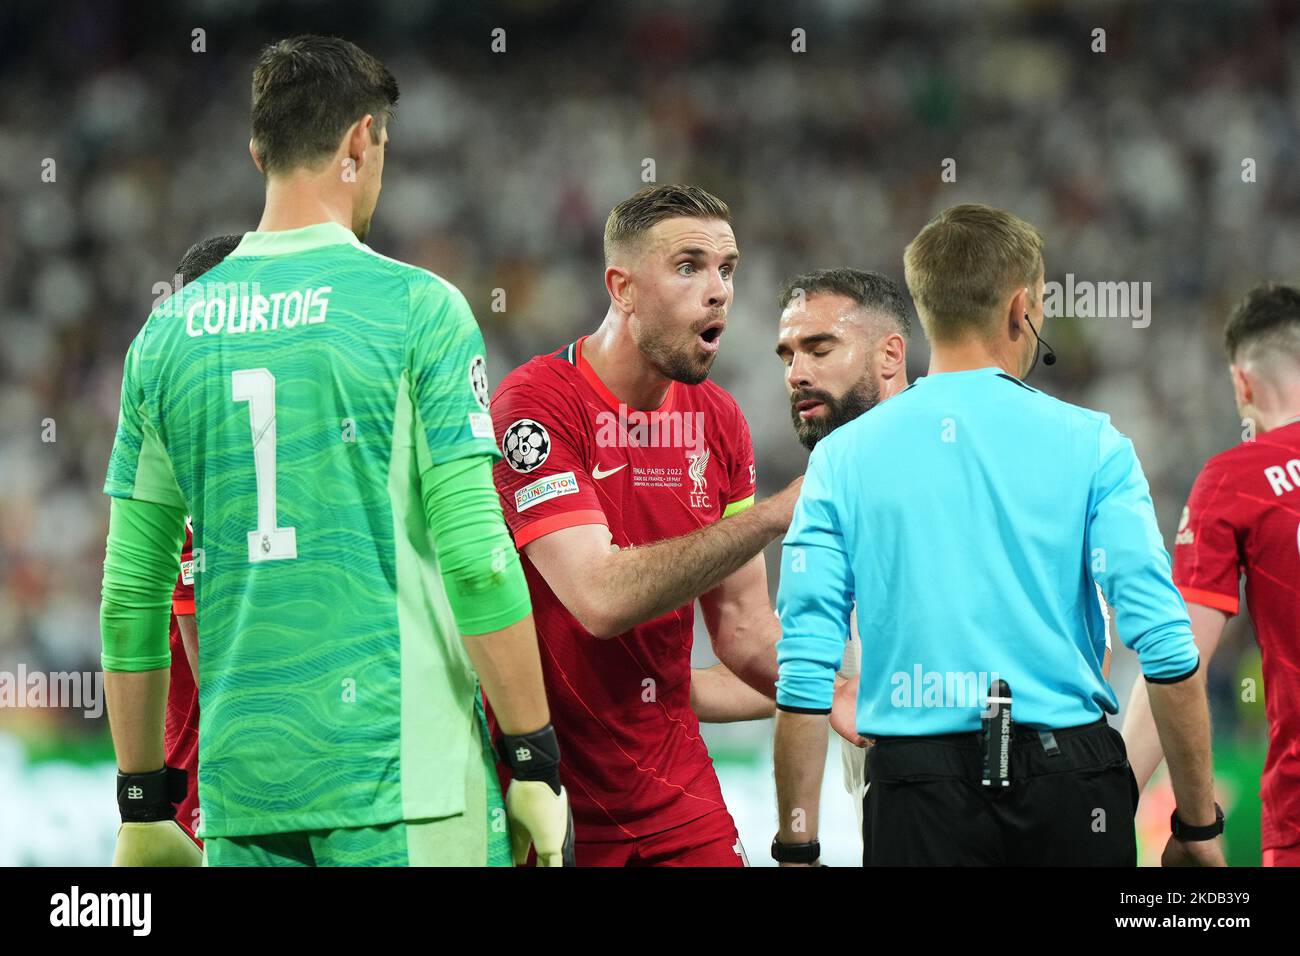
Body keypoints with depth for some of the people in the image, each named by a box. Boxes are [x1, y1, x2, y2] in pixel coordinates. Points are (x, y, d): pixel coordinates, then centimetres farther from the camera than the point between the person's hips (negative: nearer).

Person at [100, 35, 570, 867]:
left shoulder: (169, 330, 9)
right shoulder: (416, 307, -5)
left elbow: (131, 592, 10)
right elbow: (475, 556, -10)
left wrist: (143, 804, 16)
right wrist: (534, 764, -4)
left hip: (242, 788, 5)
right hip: (397, 772, -5)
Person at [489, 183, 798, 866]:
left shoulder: (717, 420, 7)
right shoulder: (537, 404, -14)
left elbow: (746, 636, 11)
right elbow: (603, 597, -26)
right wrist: (777, 512, -24)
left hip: (677, 788, 6)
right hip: (551, 789, -6)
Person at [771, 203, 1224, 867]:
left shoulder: (842, 459, 3)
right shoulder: (1089, 445, -1)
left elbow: (805, 671, -2)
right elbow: (1164, 646, -7)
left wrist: (797, 848, 2)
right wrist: (1198, 823, 0)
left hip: (920, 793, 1)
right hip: (1070, 786, -1)